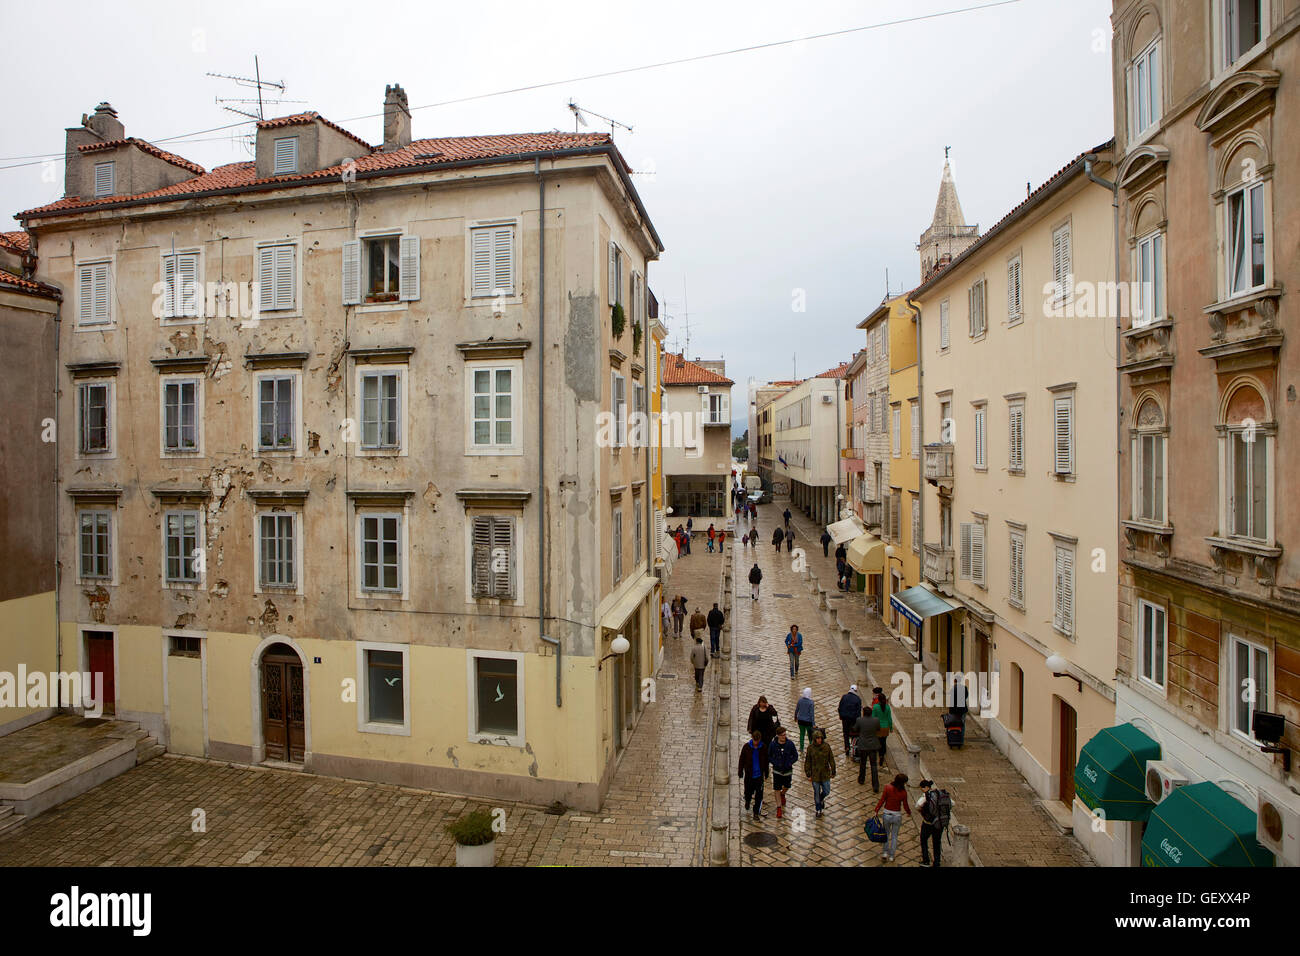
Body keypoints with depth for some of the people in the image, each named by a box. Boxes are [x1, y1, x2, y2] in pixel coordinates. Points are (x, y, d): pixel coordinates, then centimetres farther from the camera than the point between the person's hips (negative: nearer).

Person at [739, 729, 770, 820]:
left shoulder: (763, 747, -8)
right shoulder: (747, 747, -11)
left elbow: (766, 761, 6)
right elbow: (742, 760, -2)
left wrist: (766, 774, 11)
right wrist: (741, 774, 1)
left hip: (759, 775, 0)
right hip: (749, 774, 0)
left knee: (759, 795, 0)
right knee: (748, 792, 11)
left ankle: (756, 812, 16)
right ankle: (747, 801, 45)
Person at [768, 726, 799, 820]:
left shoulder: (790, 744, -13)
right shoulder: (773, 744, -15)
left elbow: (795, 756, -2)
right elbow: (768, 756, -3)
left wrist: (790, 763, -18)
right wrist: (775, 763, -19)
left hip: (788, 770, 2)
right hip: (777, 771, -2)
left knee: (786, 787, 19)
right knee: (776, 789, -2)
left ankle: (783, 794, 53)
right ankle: (779, 808, 14)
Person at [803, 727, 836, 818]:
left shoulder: (827, 746, -8)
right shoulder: (810, 747, -11)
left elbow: (831, 760, 2)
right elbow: (807, 762, -4)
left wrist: (833, 772, 5)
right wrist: (808, 774, -4)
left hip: (825, 774, 1)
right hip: (815, 774, -1)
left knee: (826, 791, 8)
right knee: (816, 792, 9)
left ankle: (820, 799, 42)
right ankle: (818, 809, 30)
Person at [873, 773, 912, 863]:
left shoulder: (888, 788, -16)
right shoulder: (903, 792, -16)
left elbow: (881, 800, -11)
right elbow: (905, 806, -5)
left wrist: (876, 811, -1)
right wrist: (909, 813, 16)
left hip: (887, 814, 0)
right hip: (897, 815, 0)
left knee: (886, 834, 22)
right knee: (894, 836, 17)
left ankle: (885, 853, 17)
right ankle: (891, 856, 22)